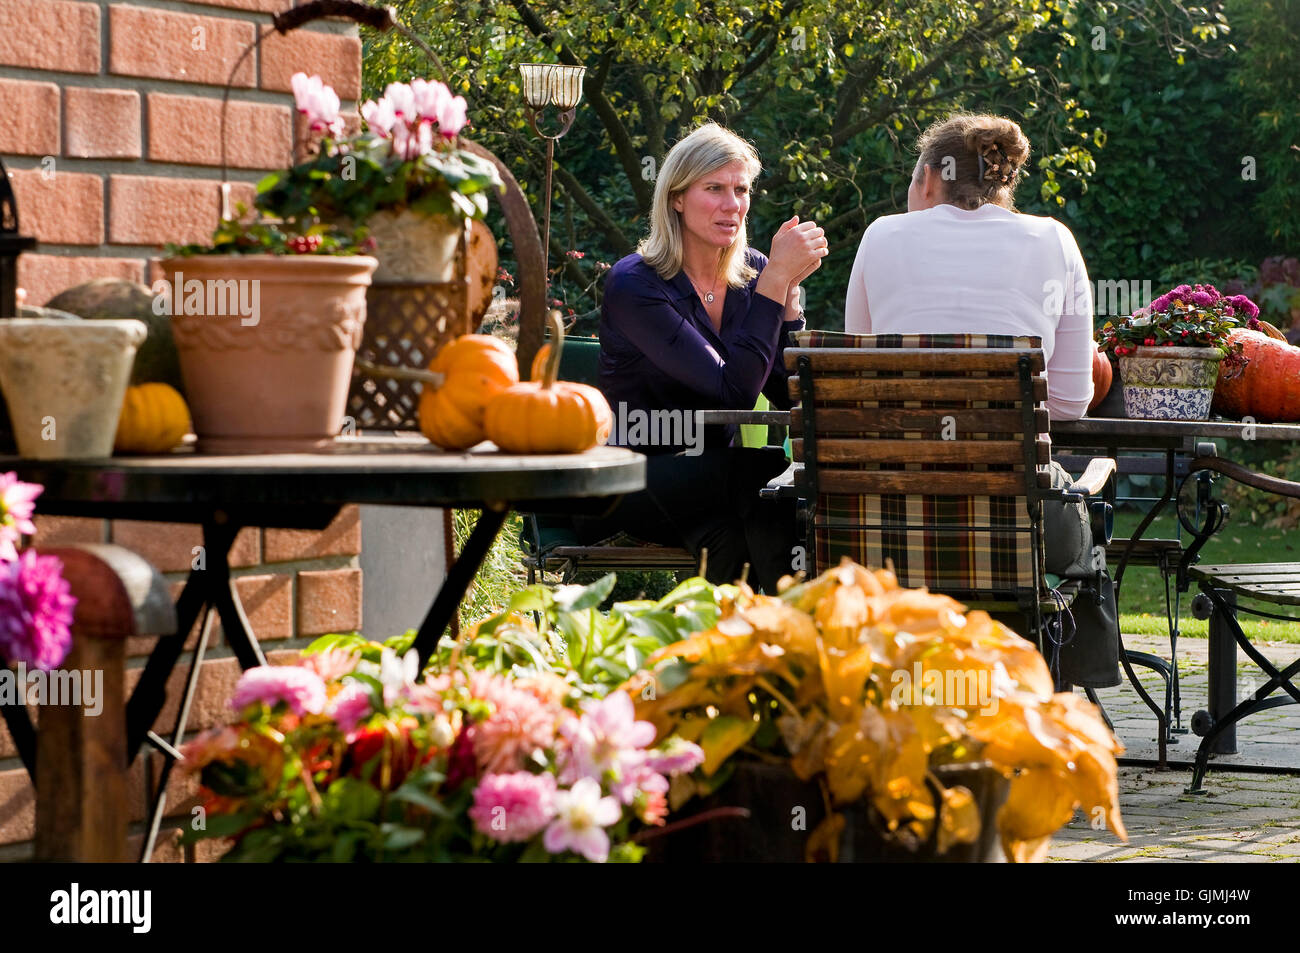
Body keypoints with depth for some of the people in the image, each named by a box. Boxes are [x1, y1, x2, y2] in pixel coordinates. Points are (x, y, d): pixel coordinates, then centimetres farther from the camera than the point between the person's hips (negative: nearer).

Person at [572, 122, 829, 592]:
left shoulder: (752, 273, 7)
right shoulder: (633, 284, -12)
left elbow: (790, 395, -3)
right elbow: (734, 391, -23)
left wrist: (788, 286, -11)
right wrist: (775, 280, -23)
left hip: (715, 473, 5)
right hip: (631, 488, -5)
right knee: (769, 467, -34)